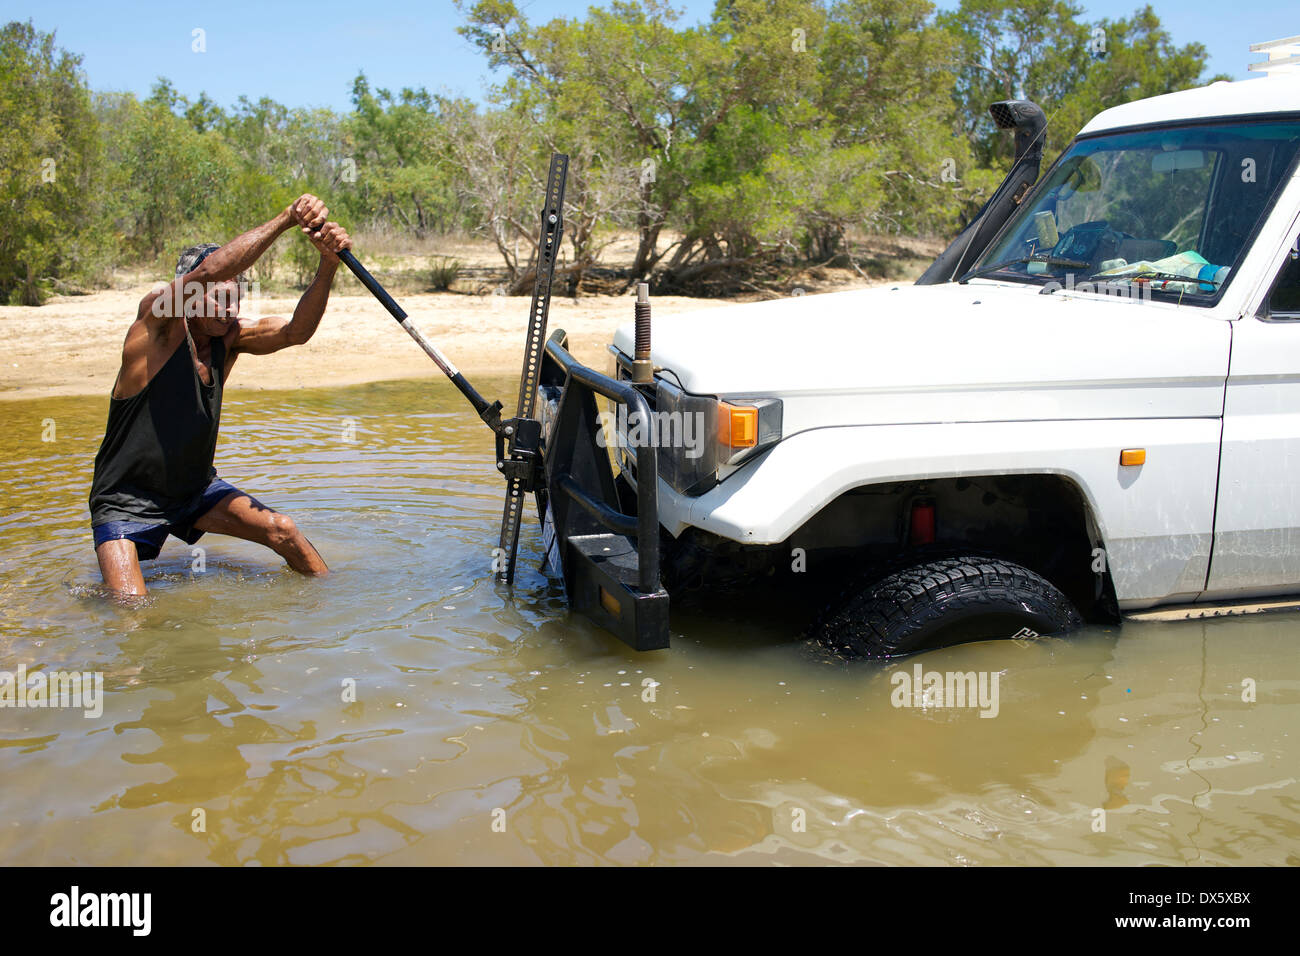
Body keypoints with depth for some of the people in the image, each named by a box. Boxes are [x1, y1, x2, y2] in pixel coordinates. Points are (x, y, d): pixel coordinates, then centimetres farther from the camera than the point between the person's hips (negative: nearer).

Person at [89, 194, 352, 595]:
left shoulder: (229, 337, -4)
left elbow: (295, 332, -20)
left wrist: (328, 265, -35)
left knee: (284, 532, -2)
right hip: (126, 499, -6)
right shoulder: (157, 323, -20)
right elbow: (210, 270, -37)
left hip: (194, 489, 6)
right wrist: (286, 218, -41)